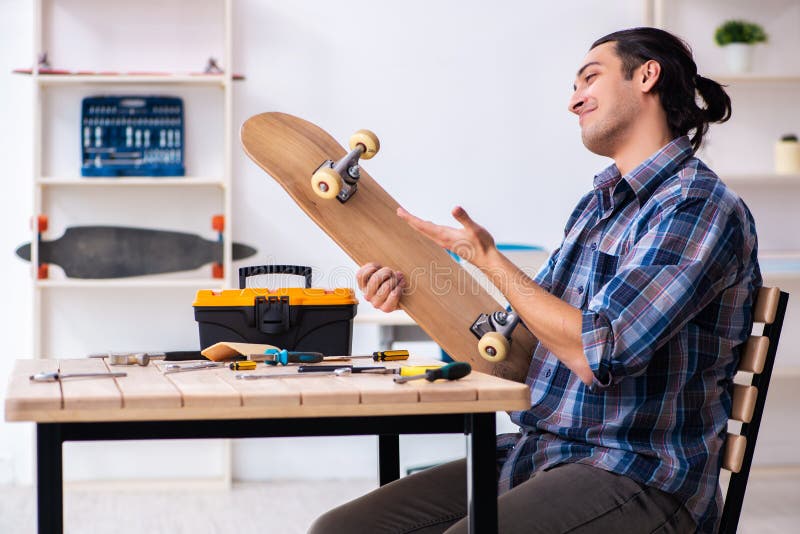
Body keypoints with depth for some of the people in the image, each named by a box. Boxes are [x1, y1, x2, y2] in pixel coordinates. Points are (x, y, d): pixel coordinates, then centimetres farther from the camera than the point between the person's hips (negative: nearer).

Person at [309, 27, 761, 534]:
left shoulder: (699, 207, -10)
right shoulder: (598, 204, 19)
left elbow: (595, 354, -18)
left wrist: (488, 259, -6)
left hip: (639, 478, -8)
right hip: (534, 454, 8)